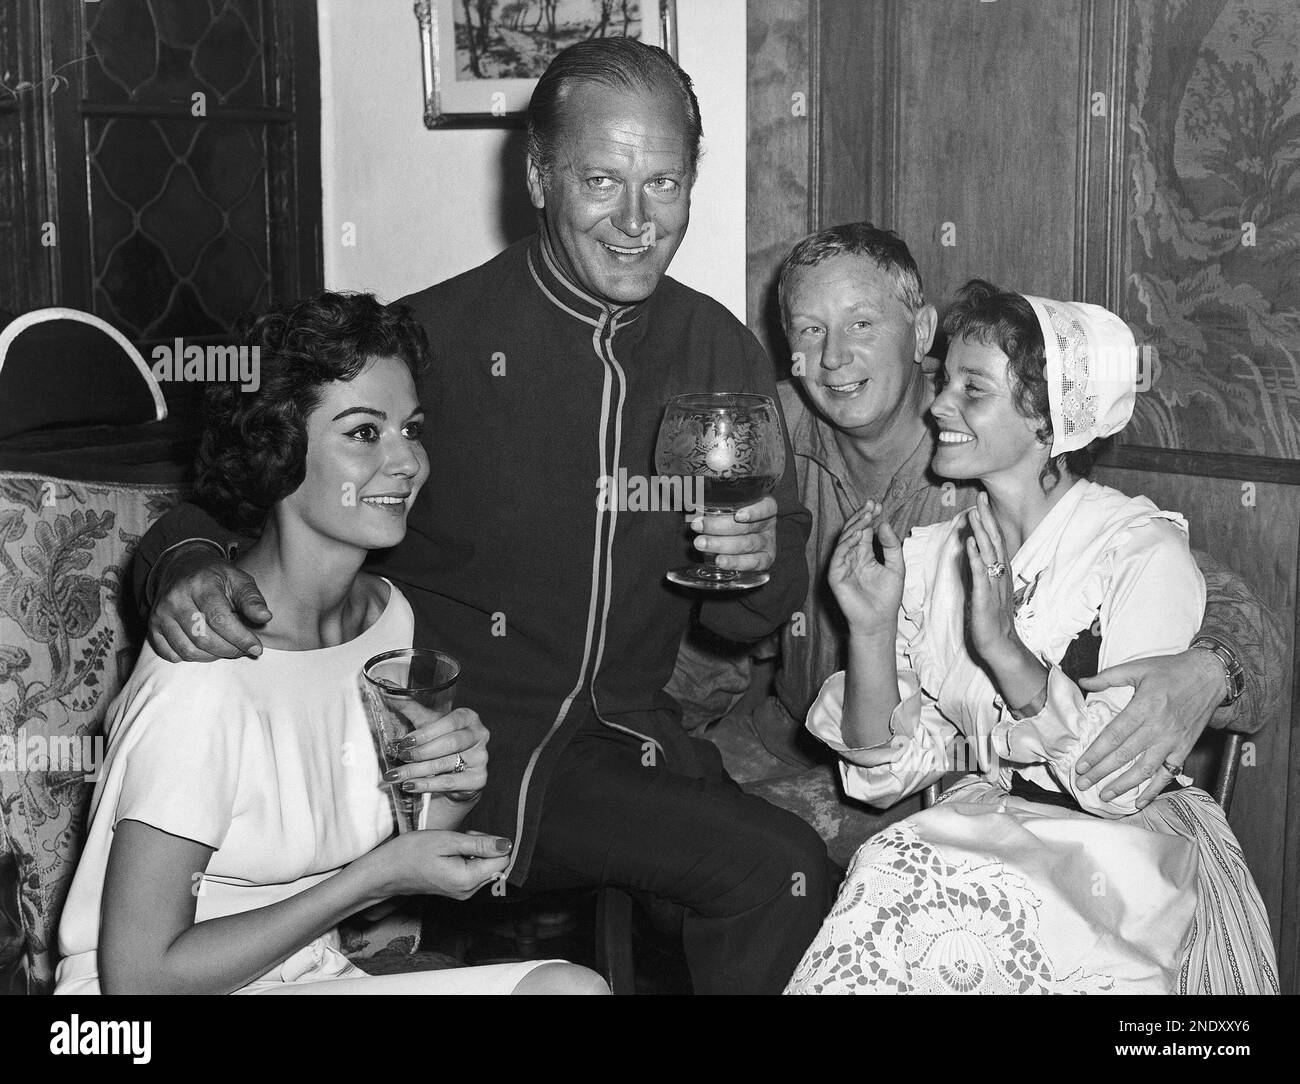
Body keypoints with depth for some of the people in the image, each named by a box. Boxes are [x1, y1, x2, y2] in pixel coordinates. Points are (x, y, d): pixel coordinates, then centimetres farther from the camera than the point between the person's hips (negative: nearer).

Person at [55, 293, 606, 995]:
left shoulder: (386, 613, 1)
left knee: (570, 985, -16)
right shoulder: (208, 679, -24)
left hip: (311, 973, 8)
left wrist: (449, 795, -11)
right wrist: (381, 874, -20)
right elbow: (138, 974, -20)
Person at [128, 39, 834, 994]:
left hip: (620, 737, 4)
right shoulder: (436, 336, -8)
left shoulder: (722, 353, 7)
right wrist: (188, 563, -25)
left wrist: (754, 562, -10)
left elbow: (755, 621, 14)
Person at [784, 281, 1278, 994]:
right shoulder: (929, 555, 6)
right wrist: (872, 632, -14)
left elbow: (1122, 785, -16)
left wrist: (1003, 647, -25)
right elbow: (888, 772, 1)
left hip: (1129, 852, -4)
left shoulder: (1146, 553, -9)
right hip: (982, 829, 4)